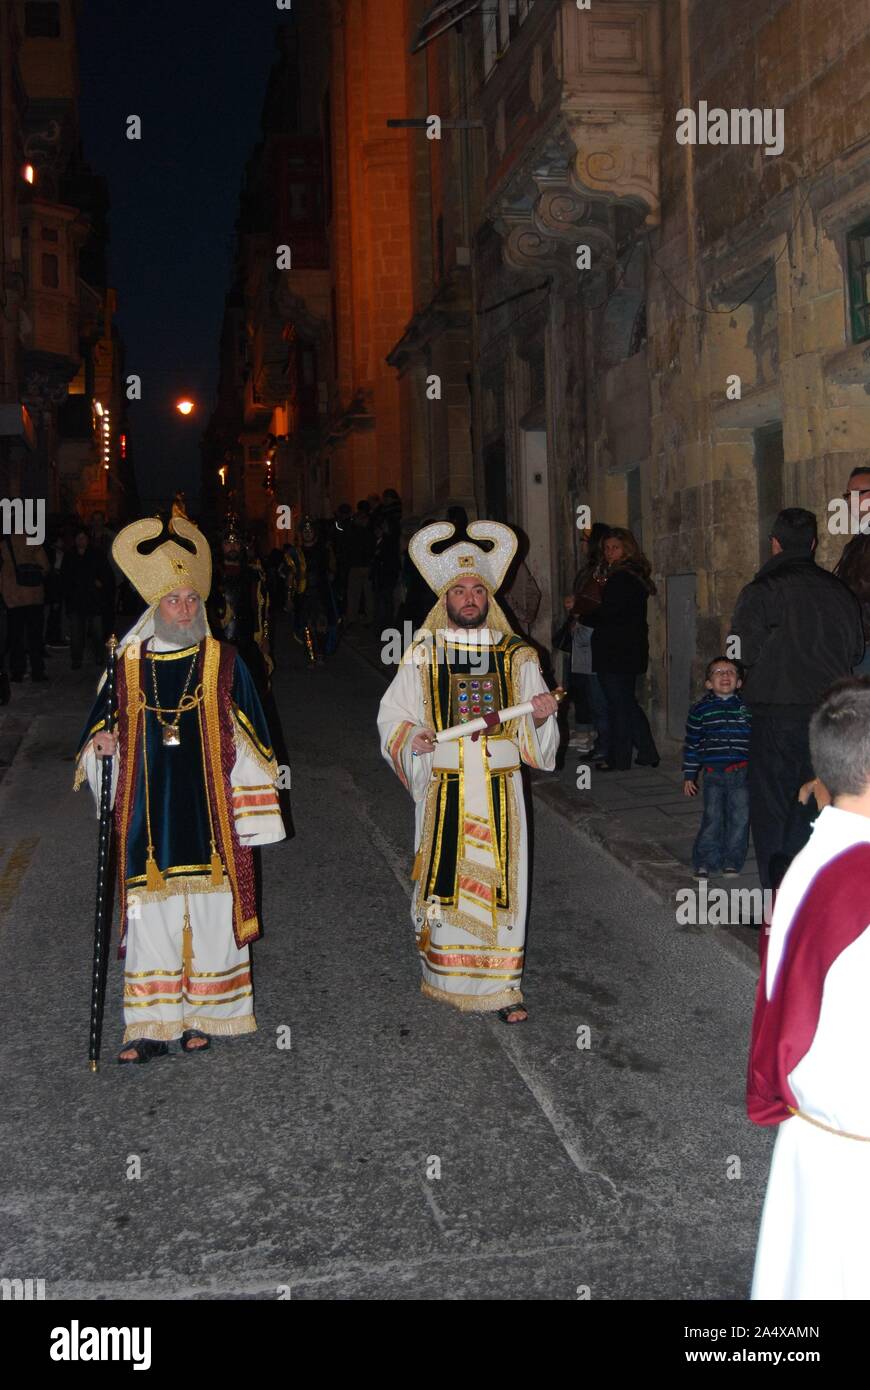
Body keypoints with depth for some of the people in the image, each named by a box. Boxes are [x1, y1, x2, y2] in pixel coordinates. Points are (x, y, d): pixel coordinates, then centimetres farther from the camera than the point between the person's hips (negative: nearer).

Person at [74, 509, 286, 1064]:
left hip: (210, 815, -1)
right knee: (151, 918, 3)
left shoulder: (224, 662, 0)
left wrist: (251, 812, 0)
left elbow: (247, 743, 2)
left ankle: (205, 1015, 21)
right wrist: (100, 742, -9)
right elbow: (101, 731, 14)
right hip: (149, 820, 2)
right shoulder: (127, 665, 5)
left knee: (211, 915, 4)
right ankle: (153, 1027, 14)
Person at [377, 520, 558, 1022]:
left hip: (499, 788, 1)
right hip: (443, 788, 0)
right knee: (444, 880, 3)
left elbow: (533, 731, 9)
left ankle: (503, 987, 9)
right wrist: (410, 738, -14)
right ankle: (447, 978, 19)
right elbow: (392, 716, 6)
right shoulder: (423, 655, 4)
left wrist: (541, 716, -13)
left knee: (498, 880, 0)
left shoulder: (517, 656, 7)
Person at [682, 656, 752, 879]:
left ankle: (732, 861, 16)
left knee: (740, 817, 2)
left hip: (742, 774, 1)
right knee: (712, 818, -1)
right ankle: (704, 862, 10)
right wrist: (689, 776, 5)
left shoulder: (747, 707, 3)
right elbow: (692, 744, 5)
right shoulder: (701, 710, 1)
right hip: (713, 773, -1)